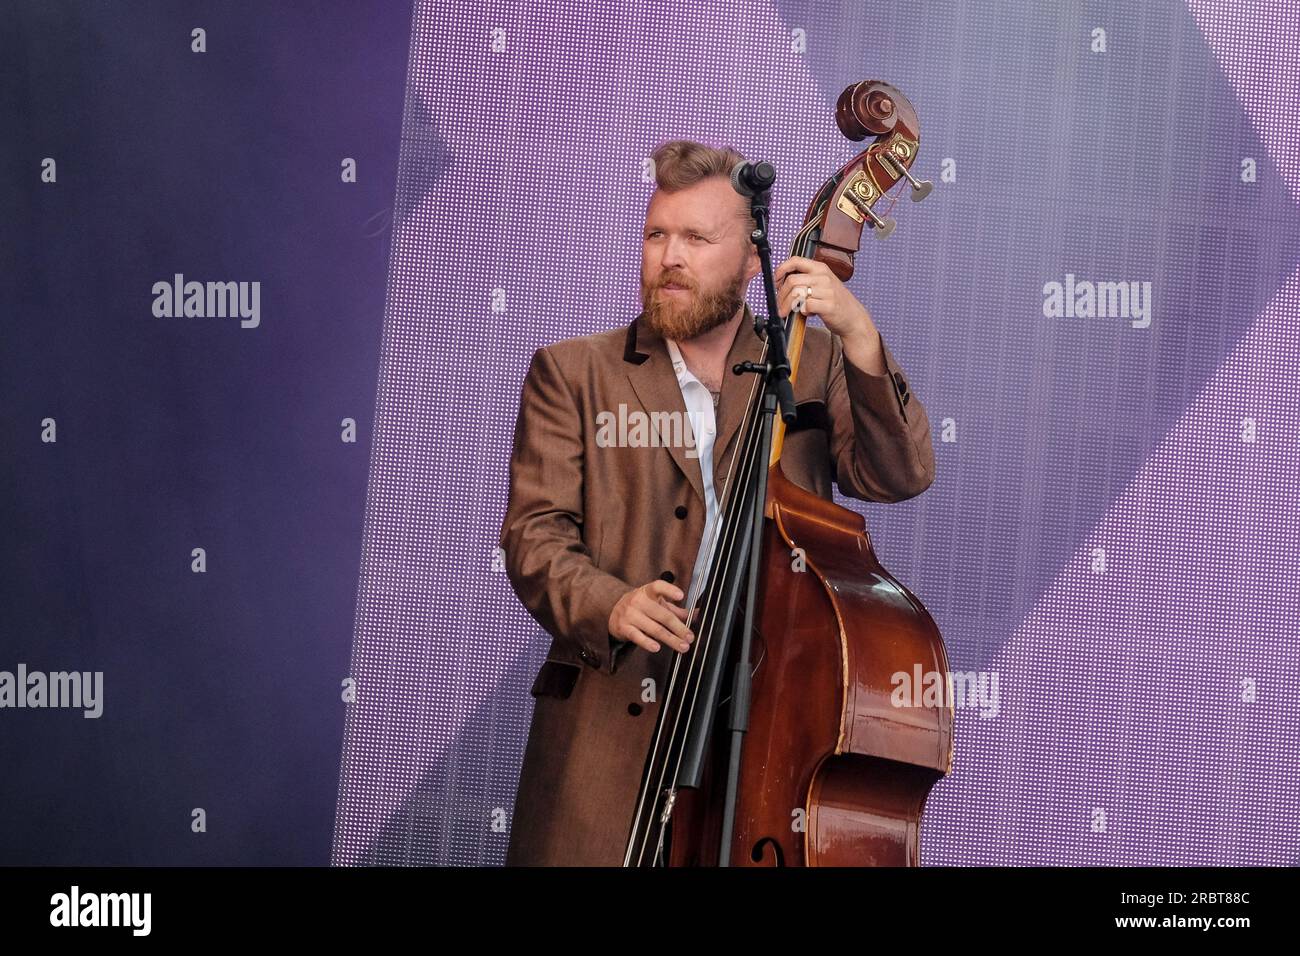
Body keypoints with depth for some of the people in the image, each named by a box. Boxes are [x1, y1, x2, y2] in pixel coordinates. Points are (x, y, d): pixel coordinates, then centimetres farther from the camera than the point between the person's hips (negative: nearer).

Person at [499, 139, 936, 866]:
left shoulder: (812, 365, 11)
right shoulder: (572, 372, 8)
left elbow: (900, 476, -2)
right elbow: (534, 531, 0)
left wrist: (860, 337, -14)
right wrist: (606, 602, -20)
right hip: (613, 721, 0)